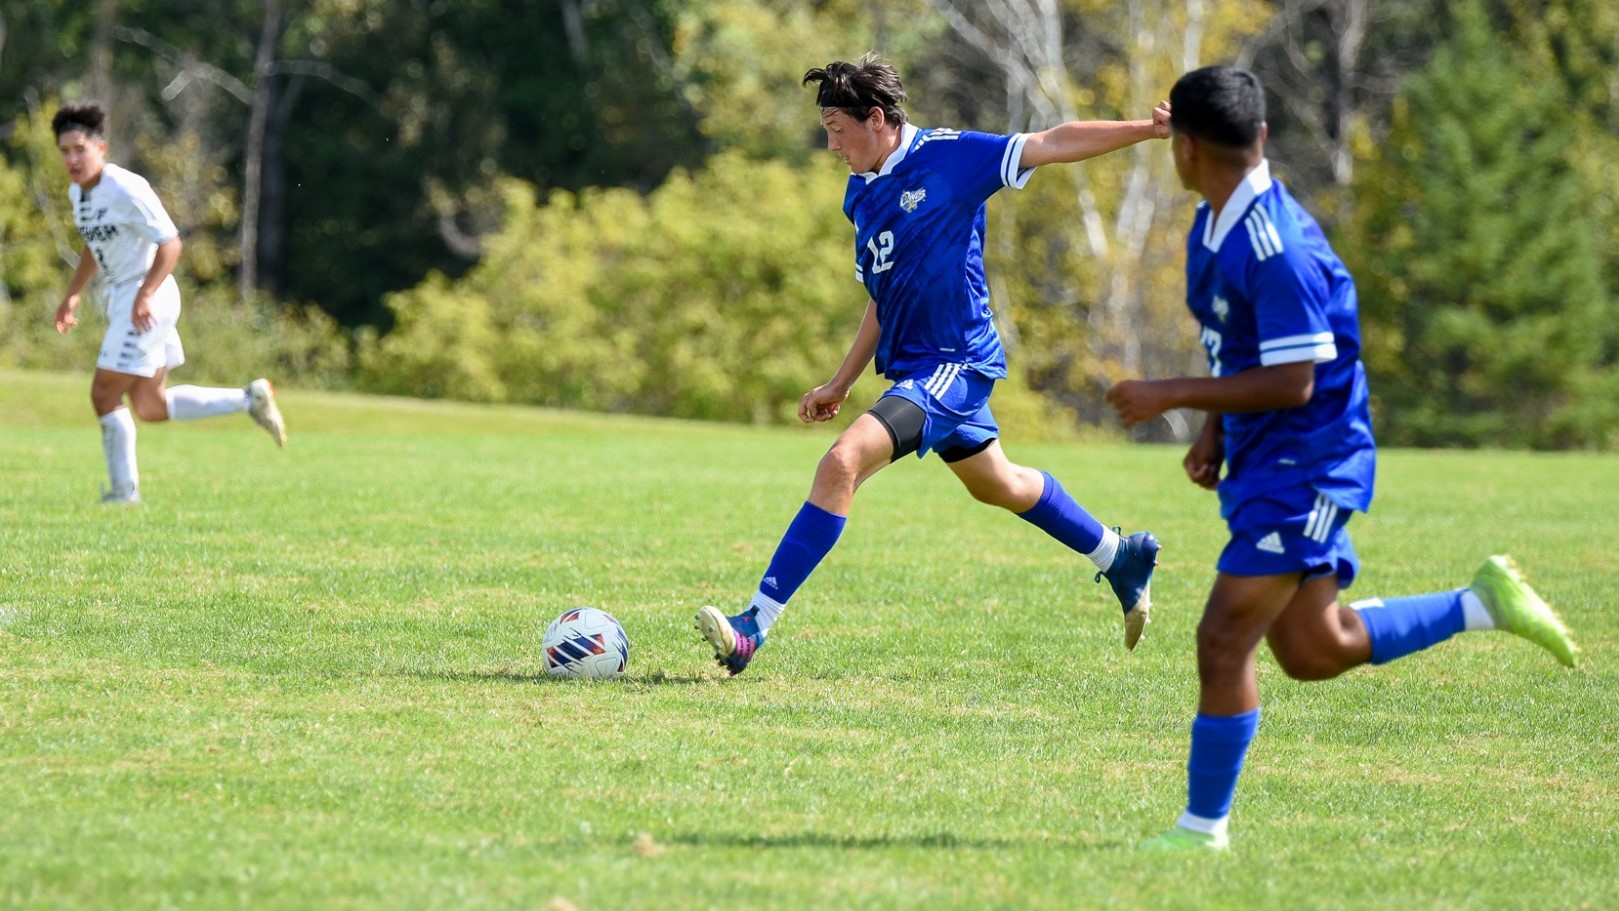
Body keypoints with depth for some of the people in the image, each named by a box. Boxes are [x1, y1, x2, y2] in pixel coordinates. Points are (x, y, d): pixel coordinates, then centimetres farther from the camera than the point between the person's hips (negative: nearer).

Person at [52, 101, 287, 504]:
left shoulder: (125, 189, -19)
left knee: (104, 394, -6)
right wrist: (73, 295, 21)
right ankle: (250, 399, 18)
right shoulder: (78, 192, 9)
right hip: (122, 300, 9)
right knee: (150, 407, 10)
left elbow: (170, 243, -21)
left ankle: (124, 490, 4)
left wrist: (144, 296, -31)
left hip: (146, 302, -9)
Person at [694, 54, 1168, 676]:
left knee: (842, 463, -23)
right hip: (912, 365, 10)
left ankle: (755, 625, -25)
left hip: (952, 365, -10)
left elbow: (1054, 144, -14)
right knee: (999, 484, 26)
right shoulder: (862, 193, 11)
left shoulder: (948, 157, -13)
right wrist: (842, 382, 19)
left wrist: (1147, 128, -23)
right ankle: (1121, 558, 48)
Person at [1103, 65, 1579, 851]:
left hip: (1304, 468, -10)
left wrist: (1171, 396, -21)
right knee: (1311, 652, 14)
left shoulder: (1277, 248, -24)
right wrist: (1213, 432, 8)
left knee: (1223, 639, -9)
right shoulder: (1213, 226, 7)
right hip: (1263, 463, 10)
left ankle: (1203, 829, 0)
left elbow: (1292, 381, -25)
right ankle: (1486, 604, 24)